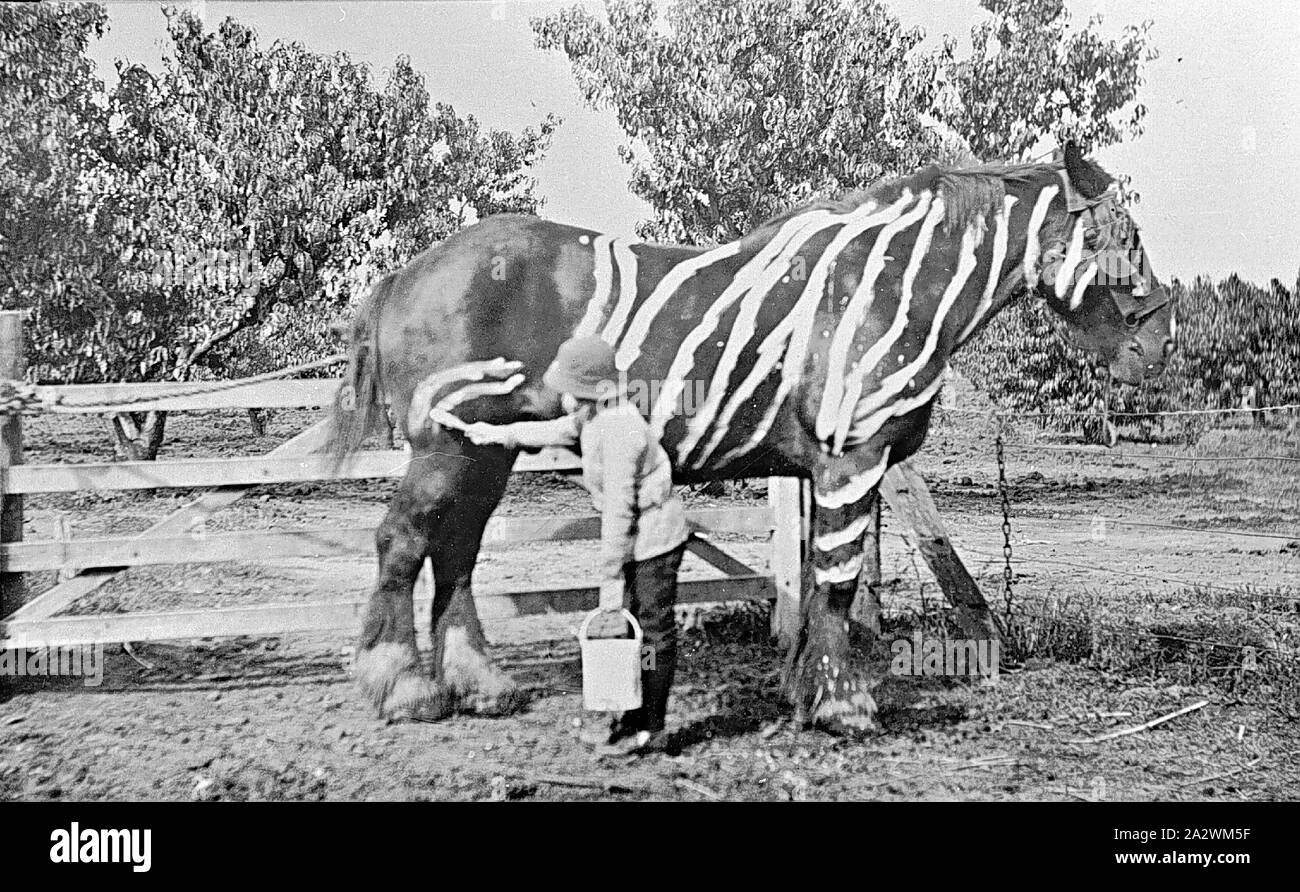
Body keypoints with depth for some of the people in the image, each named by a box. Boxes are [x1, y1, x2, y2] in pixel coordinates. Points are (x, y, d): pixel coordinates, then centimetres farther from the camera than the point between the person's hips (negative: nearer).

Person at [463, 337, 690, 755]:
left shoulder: (618, 433, -27)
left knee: (653, 629, -1)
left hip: (653, 538, -10)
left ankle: (651, 728, 9)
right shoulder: (593, 416, 3)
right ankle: (633, 718, 26)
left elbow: (619, 509, -26)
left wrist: (610, 574, -21)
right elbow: (554, 431, 26)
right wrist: (499, 434, 31)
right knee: (629, 626, 16)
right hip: (636, 539, 10)